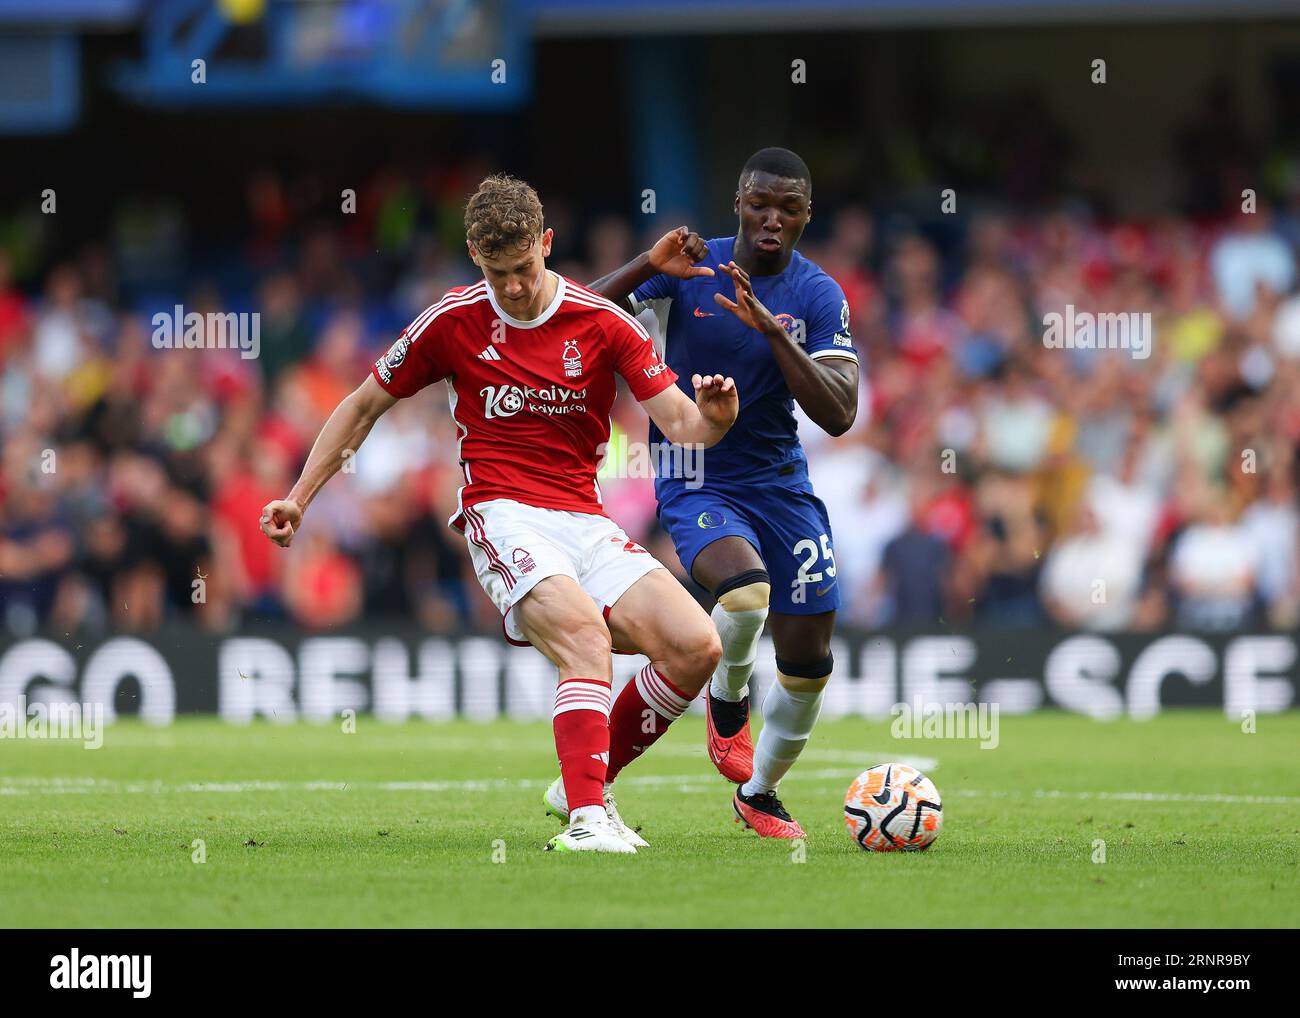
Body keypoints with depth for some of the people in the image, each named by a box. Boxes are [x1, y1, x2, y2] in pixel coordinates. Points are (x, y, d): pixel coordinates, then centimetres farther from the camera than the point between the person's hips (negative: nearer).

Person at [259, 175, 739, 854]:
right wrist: (298, 498, 10)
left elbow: (681, 424, -1)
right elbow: (363, 406, 13)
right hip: (504, 517, -4)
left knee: (694, 646, -15)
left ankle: (589, 784, 5)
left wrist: (712, 416, -25)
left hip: (586, 519, 4)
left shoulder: (602, 324, 3)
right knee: (586, 639, -32)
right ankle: (585, 818, -41)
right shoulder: (453, 321, 1)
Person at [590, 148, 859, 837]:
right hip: (695, 481, -3)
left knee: (808, 662, 3)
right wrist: (647, 266, -26)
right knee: (745, 589, -33)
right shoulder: (688, 271, -7)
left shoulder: (818, 296, -4)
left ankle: (759, 793, 28)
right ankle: (728, 702, -1)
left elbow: (838, 416, -15)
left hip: (780, 481, 3)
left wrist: (772, 329, -25)